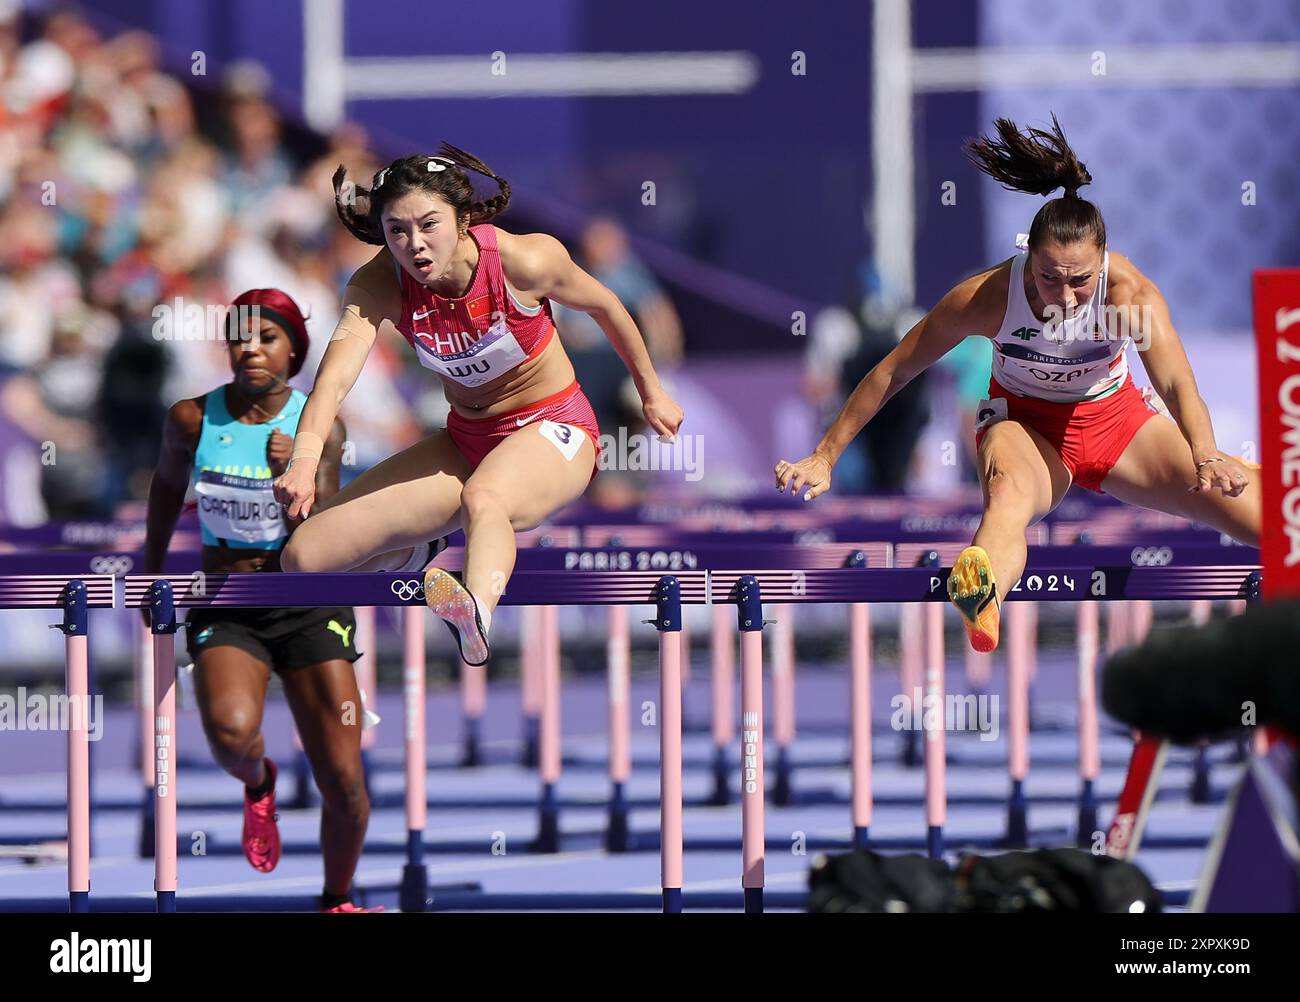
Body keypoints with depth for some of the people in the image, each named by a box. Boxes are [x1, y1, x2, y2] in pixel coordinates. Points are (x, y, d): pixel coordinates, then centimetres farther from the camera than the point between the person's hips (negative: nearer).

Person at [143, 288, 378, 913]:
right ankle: (257, 784, 4)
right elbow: (168, 486, 17)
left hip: (307, 609, 0)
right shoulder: (192, 419, -5)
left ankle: (336, 902, 22)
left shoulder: (321, 427, -7)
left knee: (343, 784, -4)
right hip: (223, 612, 0)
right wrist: (151, 570, 28)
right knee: (231, 730, -33)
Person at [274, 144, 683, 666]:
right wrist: (304, 456, -53)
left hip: (552, 430, -4)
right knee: (303, 557, -5)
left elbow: (603, 305, -3)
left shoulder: (524, 261, -23)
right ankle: (420, 553, 28)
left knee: (481, 498, -42)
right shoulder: (378, 285, -18)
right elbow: (339, 370, -35)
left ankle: (476, 616, -75)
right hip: (465, 441, 4)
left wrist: (651, 392, 11)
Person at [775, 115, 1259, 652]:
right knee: (1008, 492, -42)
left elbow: (1177, 382, -41)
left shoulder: (1130, 291, -28)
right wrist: (823, 459, -13)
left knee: (1253, 512, -15)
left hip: (1114, 418, 2)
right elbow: (893, 371, -15)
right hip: (1025, 422, -2)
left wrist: (1206, 457, -61)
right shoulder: (990, 296, -27)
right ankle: (980, 607, -77)